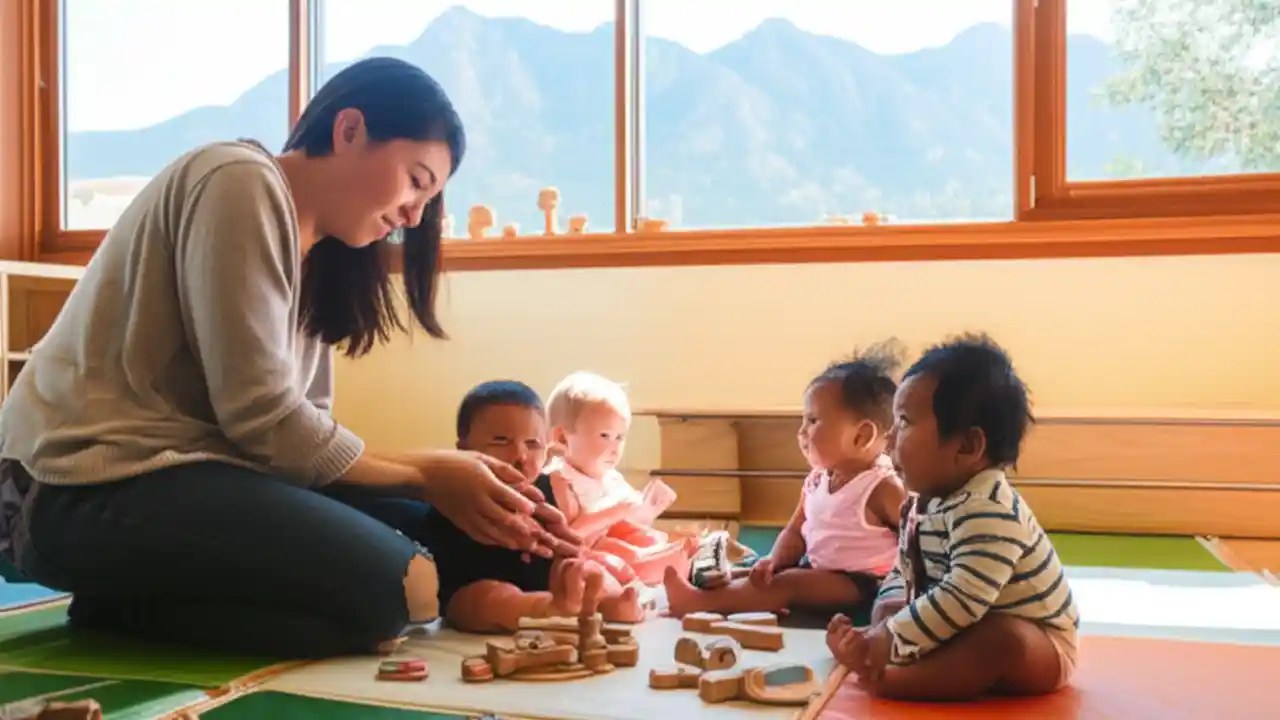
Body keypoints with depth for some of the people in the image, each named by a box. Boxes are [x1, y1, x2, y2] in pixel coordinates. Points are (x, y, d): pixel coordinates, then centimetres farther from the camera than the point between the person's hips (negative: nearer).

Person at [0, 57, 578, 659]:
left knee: (425, 534, 1)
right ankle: (125, 606, -7)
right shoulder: (241, 183, -12)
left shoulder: (311, 254, 16)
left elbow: (307, 426, 5)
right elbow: (263, 418, -18)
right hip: (100, 484, -10)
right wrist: (427, 477, -9)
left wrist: (448, 477, -5)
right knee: (394, 585, -24)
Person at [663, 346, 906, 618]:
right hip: (817, 573, 10)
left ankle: (697, 601, -33)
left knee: (787, 584, -25)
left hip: (862, 584, -10)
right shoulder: (815, 483, 8)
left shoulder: (882, 489, -15)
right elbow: (795, 532, 11)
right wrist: (775, 561, -9)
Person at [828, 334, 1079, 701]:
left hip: (1036, 647, -10)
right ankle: (878, 665, -22)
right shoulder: (926, 502, 2)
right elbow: (903, 576, 8)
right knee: (887, 612, 6)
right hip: (973, 634, 10)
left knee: (1001, 639, -39)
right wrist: (880, 633, -10)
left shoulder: (987, 510, -30)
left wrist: (893, 640, -32)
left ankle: (889, 681, -42)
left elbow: (962, 600, -37)